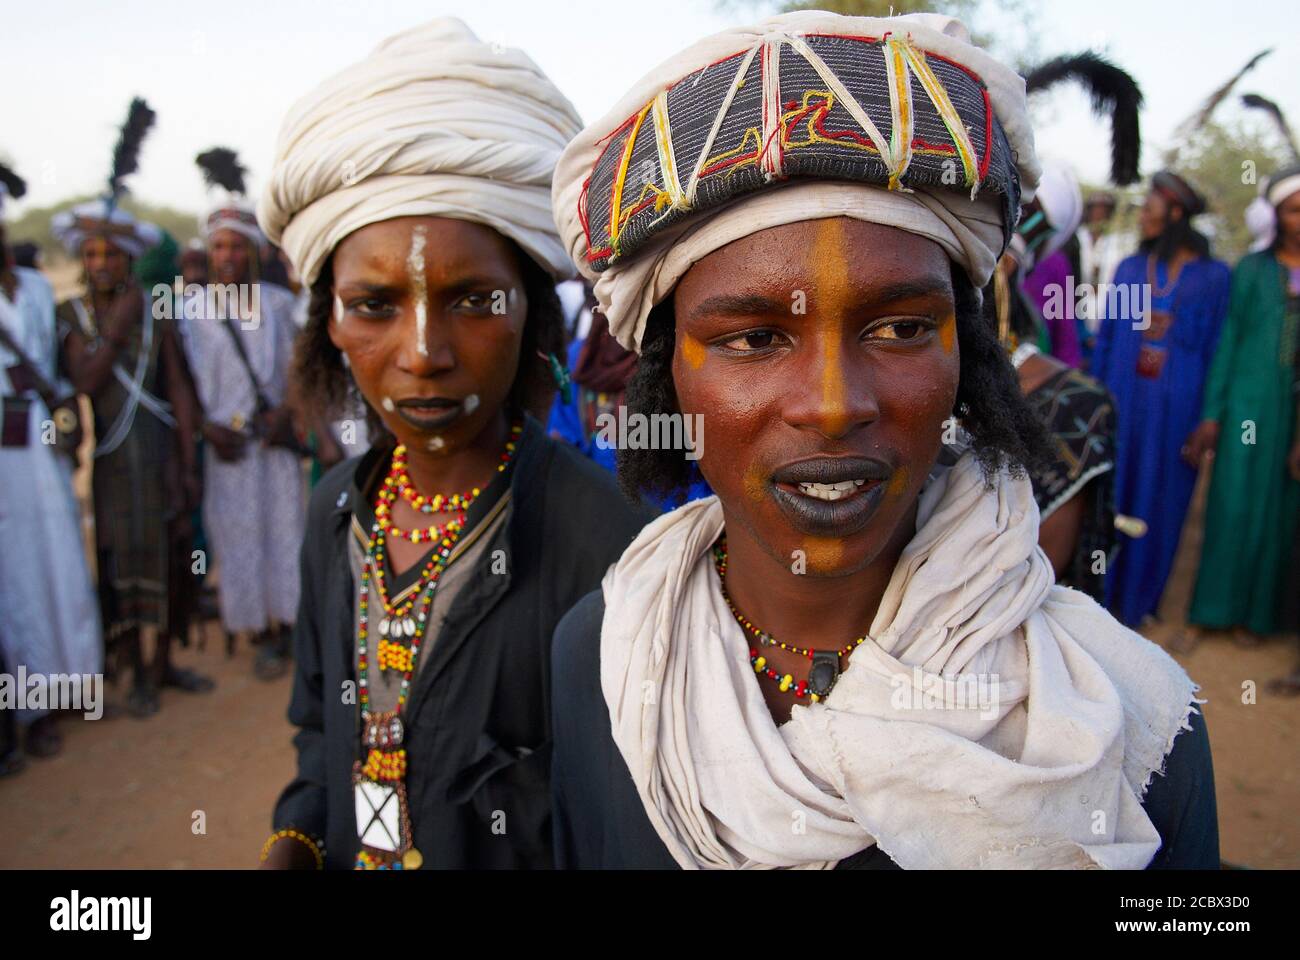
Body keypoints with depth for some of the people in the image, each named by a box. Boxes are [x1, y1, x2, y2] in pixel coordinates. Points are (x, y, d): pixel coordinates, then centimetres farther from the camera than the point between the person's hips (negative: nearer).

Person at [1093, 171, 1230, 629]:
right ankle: (1102, 590, 23)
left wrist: (1205, 423, -6)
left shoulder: (1213, 276, -2)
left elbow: (1217, 351, -2)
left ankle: (1137, 596, 25)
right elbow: (1105, 339, 6)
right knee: (1110, 494, 7)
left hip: (1175, 408, -2)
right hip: (1122, 402, 2)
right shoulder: (1129, 269, 6)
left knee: (1156, 502, 8)